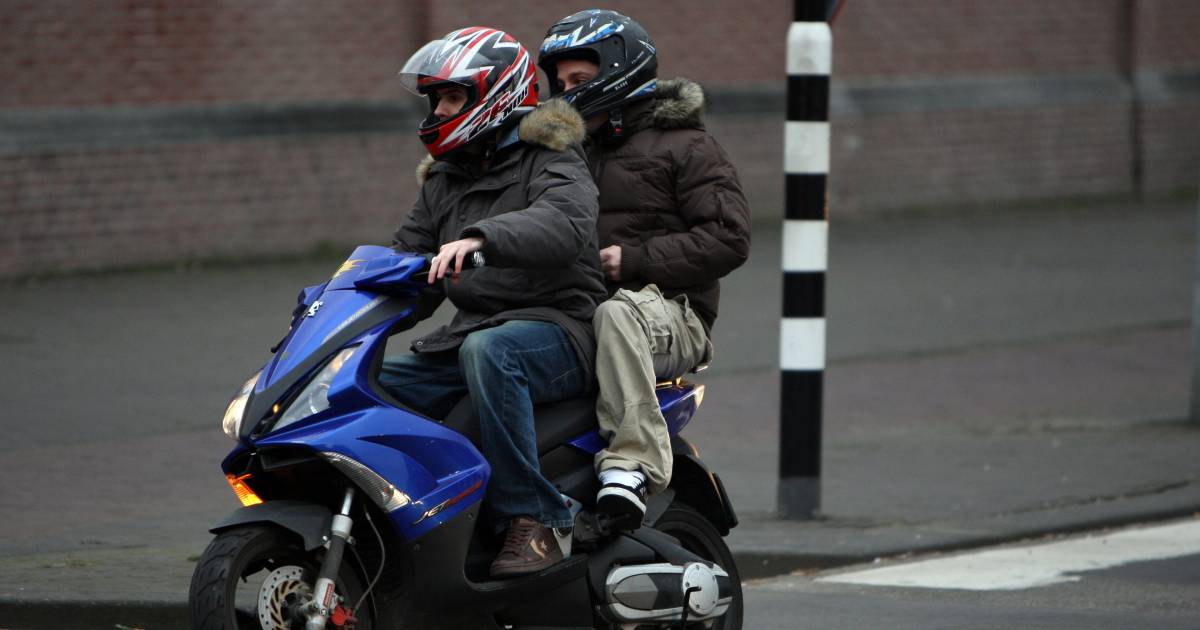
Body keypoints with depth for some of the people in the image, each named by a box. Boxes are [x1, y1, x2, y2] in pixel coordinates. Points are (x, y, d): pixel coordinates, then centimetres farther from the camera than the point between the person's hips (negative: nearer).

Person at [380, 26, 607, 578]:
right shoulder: (443, 180, 20)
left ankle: (537, 519, -35)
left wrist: (480, 238, -43)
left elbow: (567, 223, -27)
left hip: (556, 330, -7)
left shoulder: (549, 160, -4)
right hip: (466, 338, 8)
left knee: (486, 352, -40)